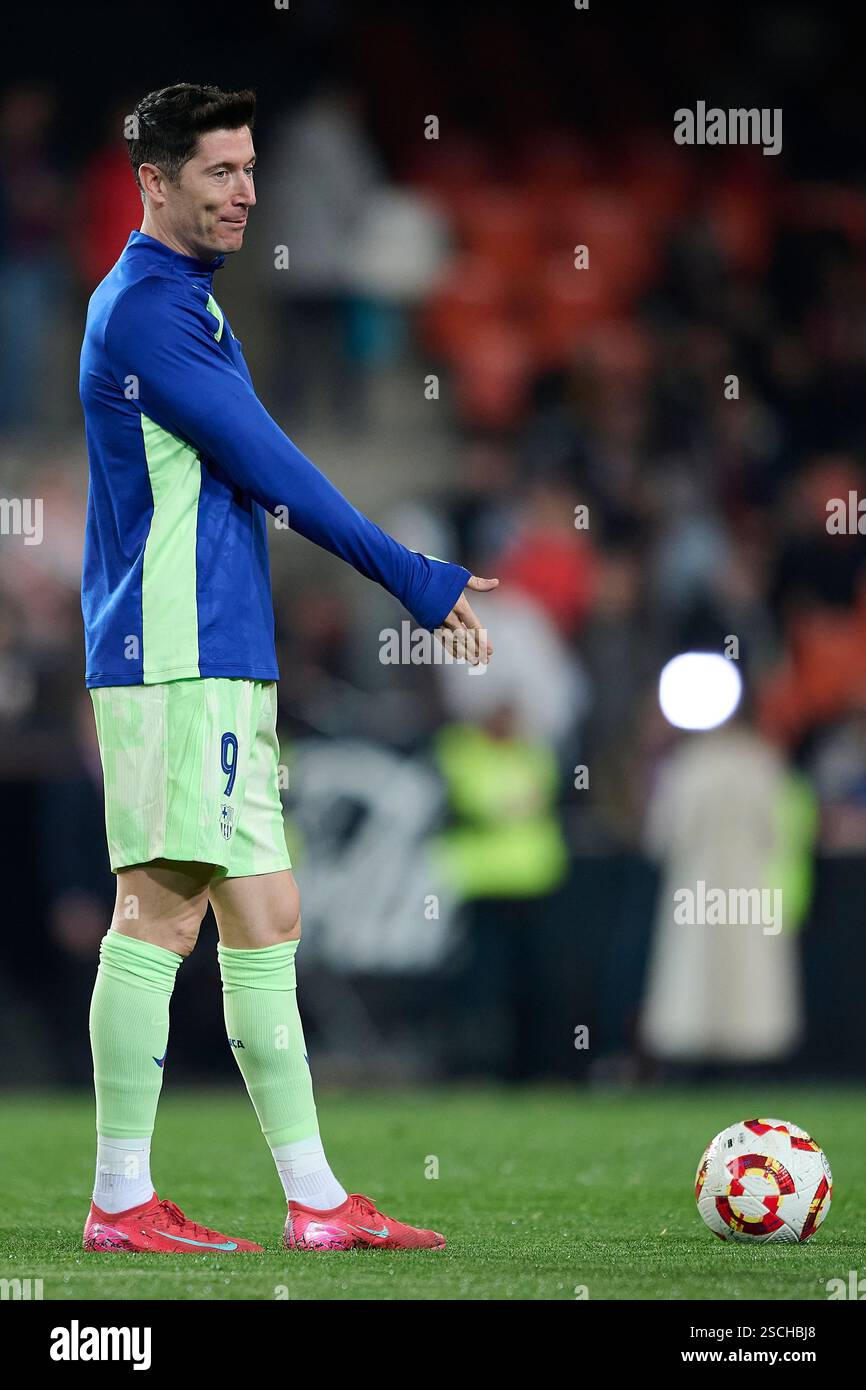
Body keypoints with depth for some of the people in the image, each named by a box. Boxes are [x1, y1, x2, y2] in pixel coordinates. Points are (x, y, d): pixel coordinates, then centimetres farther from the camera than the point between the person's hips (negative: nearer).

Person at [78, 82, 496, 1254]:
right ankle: (120, 1201, -6)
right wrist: (413, 580, -10)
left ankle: (316, 1200, 11)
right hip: (175, 661, -10)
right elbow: (272, 471, -14)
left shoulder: (181, 303, 21)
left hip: (223, 663, 10)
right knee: (163, 913, -9)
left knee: (267, 923, 9)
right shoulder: (145, 310, -11)